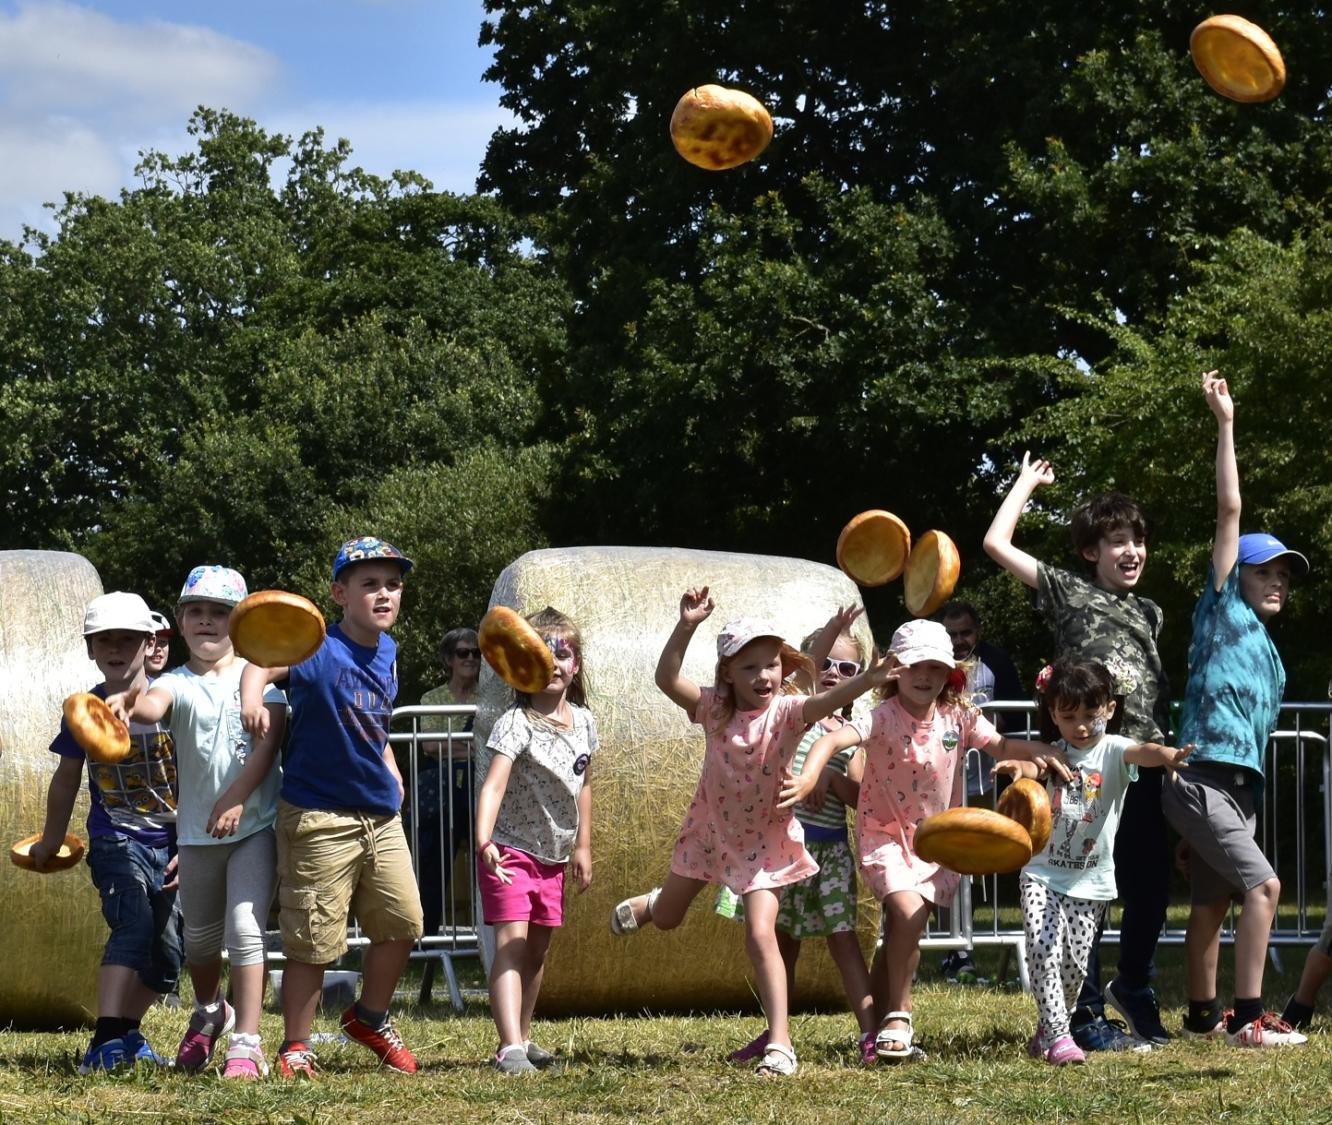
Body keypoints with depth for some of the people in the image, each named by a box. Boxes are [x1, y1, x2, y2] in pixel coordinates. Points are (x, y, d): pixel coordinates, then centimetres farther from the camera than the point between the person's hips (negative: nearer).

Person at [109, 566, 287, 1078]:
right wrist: (131, 703, -51)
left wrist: (236, 798, -21)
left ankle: (246, 1044, -15)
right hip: (197, 830, 2)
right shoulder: (178, 683, -2)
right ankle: (209, 1013, 45)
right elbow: (155, 705, -26)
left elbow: (269, 739, -10)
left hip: (254, 825, -2)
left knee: (244, 930, -14)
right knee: (199, 936, 17)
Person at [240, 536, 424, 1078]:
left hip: (381, 816, 7)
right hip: (318, 817, -7)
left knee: (402, 922, 9)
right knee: (313, 940, -3)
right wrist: (252, 696, -45)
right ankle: (294, 1047, 10)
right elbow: (263, 664, -25)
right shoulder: (320, 650, -13)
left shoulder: (386, 652, 9)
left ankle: (369, 1018, 31)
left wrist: (390, 771, 13)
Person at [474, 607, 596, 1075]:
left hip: (553, 855, 7)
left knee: (537, 950, 16)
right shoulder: (516, 724, -21)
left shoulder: (583, 722, 1)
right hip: (510, 849, -7)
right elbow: (493, 784, -34)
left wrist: (583, 846, 16)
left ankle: (521, 1036, 31)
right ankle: (510, 1049, -28)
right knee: (511, 943, -18)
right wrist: (484, 841, -49)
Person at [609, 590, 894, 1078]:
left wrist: (866, 681, -61)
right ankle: (650, 903, 66)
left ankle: (780, 1045, -17)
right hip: (711, 831, 3)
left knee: (761, 935, -18)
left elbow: (827, 702, -41)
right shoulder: (715, 709, -17)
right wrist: (687, 626, -44)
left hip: (766, 840, -3)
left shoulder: (786, 712, -22)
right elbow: (666, 678, -32)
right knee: (666, 918, 25)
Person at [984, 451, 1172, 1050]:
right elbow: (996, 543, -2)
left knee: (1151, 887, 9)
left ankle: (1134, 987, 31)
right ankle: (1086, 1015, 3)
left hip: (1145, 765, 5)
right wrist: (1027, 483, 9)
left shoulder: (1149, 613, 19)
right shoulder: (1070, 594, 3)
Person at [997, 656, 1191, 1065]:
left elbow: (1140, 751, -25)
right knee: (1043, 951, -17)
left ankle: (1047, 1029, 25)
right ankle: (1057, 1035, -15)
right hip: (1043, 873, 0)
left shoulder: (1113, 751, -3)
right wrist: (1018, 767, -44)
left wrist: (1166, 755, -49)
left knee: (1075, 963, 3)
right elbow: (1033, 766, -18)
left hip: (1091, 879, 0)